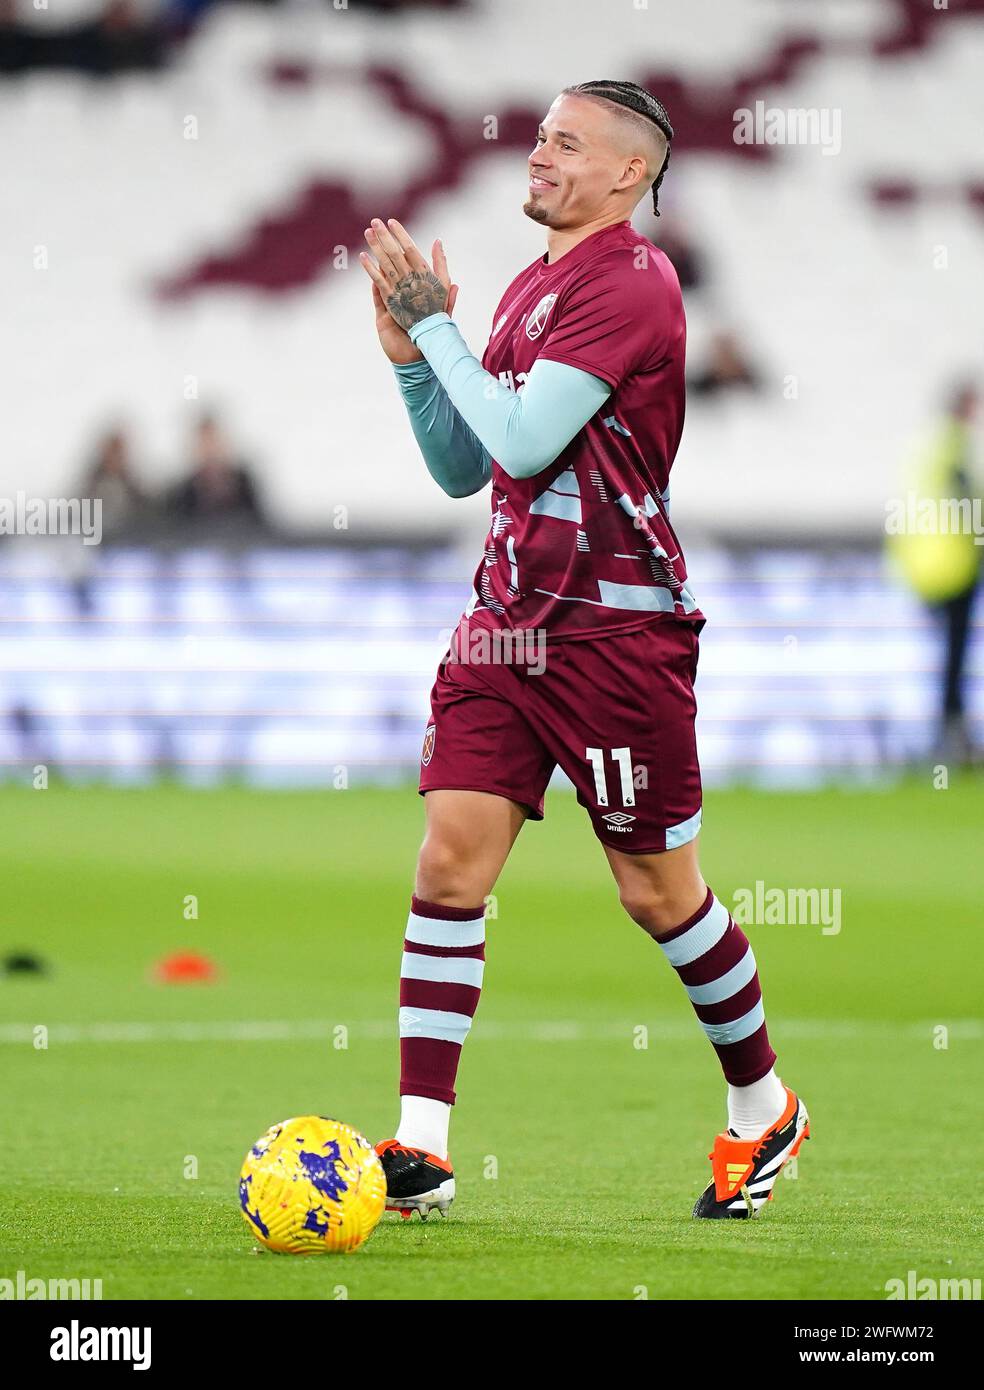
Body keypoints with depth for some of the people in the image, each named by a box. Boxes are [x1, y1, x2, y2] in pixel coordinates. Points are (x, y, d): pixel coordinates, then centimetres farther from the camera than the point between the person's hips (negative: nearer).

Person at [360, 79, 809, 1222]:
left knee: (658, 890, 3)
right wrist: (408, 350, 7)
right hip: (507, 617, 8)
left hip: (614, 625, -8)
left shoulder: (630, 282, -12)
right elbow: (461, 468, 20)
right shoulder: (533, 284, 15)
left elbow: (524, 440, -20)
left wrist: (433, 321, -12)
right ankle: (419, 1149, -7)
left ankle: (763, 1107, 24)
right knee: (449, 863, -5)